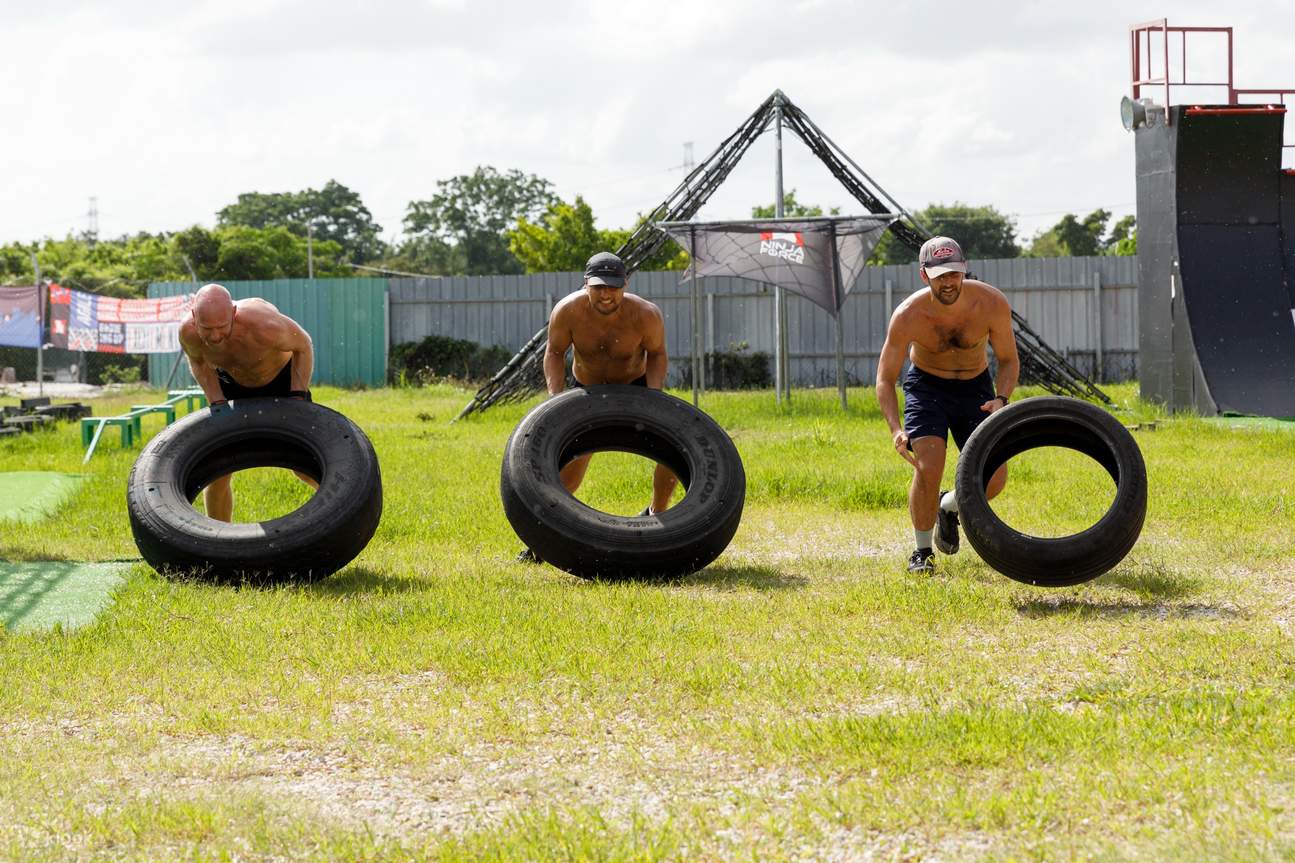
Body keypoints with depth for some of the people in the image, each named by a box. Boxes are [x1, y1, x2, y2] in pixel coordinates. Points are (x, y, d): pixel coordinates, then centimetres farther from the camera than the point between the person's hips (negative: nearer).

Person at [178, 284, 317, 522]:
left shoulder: (264, 327, -42)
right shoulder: (188, 332, -30)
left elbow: (303, 346, -19)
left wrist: (298, 398, -21)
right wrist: (217, 402, -14)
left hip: (283, 379, -3)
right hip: (233, 384, 3)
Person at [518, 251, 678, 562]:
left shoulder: (646, 315, -30)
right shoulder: (568, 311, -29)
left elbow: (657, 354, -11)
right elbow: (555, 352, -12)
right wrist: (556, 399, -24)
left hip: (635, 385, 0)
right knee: (568, 465, -12)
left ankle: (656, 515, 10)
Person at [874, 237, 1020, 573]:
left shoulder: (992, 303, -24)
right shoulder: (908, 316, -27)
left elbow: (1009, 360, -8)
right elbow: (885, 379, -17)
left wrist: (1001, 399, -28)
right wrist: (895, 429, -33)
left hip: (975, 386, 2)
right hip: (926, 386, -2)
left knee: (994, 479, -7)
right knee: (929, 467, -23)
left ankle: (949, 507, 27)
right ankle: (922, 552, -2)